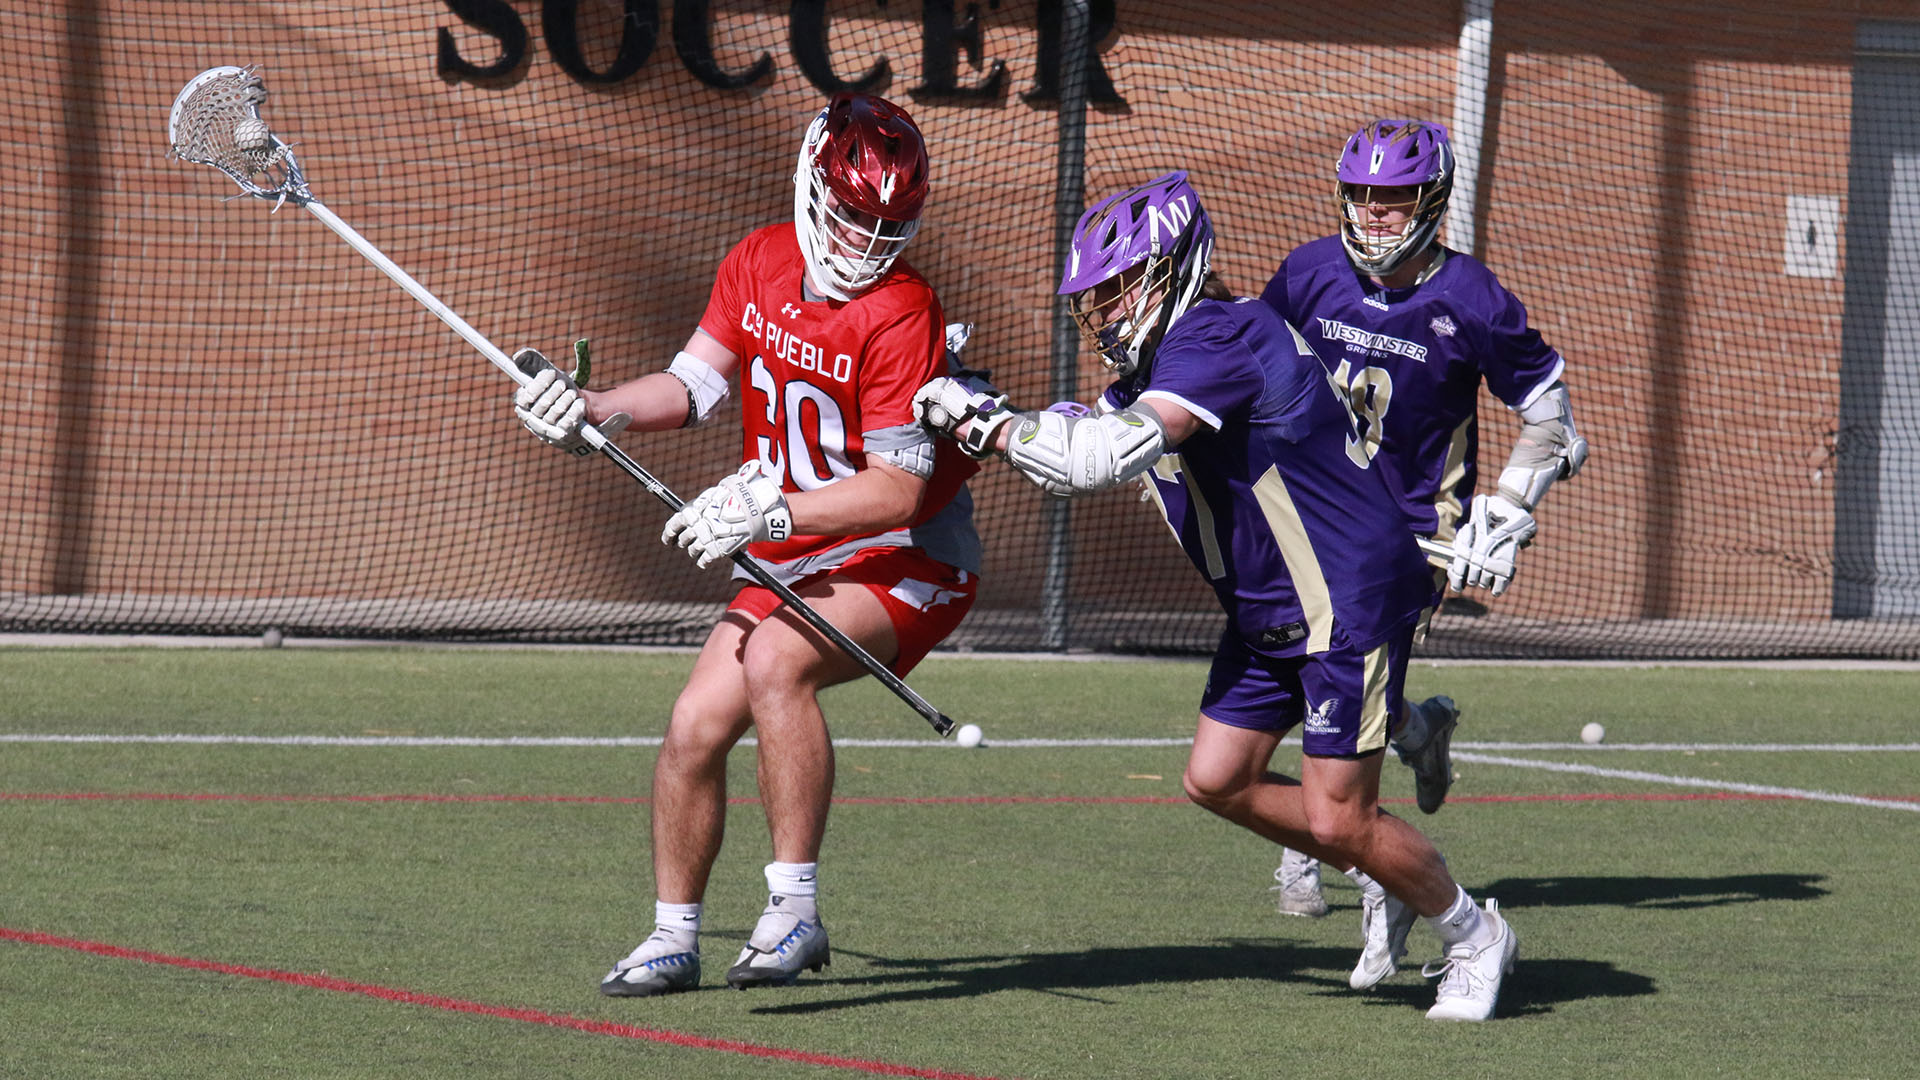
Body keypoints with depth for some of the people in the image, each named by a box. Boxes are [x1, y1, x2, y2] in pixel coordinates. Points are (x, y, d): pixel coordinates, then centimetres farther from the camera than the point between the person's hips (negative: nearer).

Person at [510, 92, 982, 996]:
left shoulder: (901, 312, -21)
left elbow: (897, 488, -25)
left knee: (775, 660, -32)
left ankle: (795, 910, -26)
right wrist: (592, 410, -9)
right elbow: (697, 381, 8)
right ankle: (673, 940, 18)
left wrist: (768, 511, -33)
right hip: (797, 560, 7)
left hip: (909, 562, -7)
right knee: (695, 727, -2)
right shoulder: (759, 262, 1)